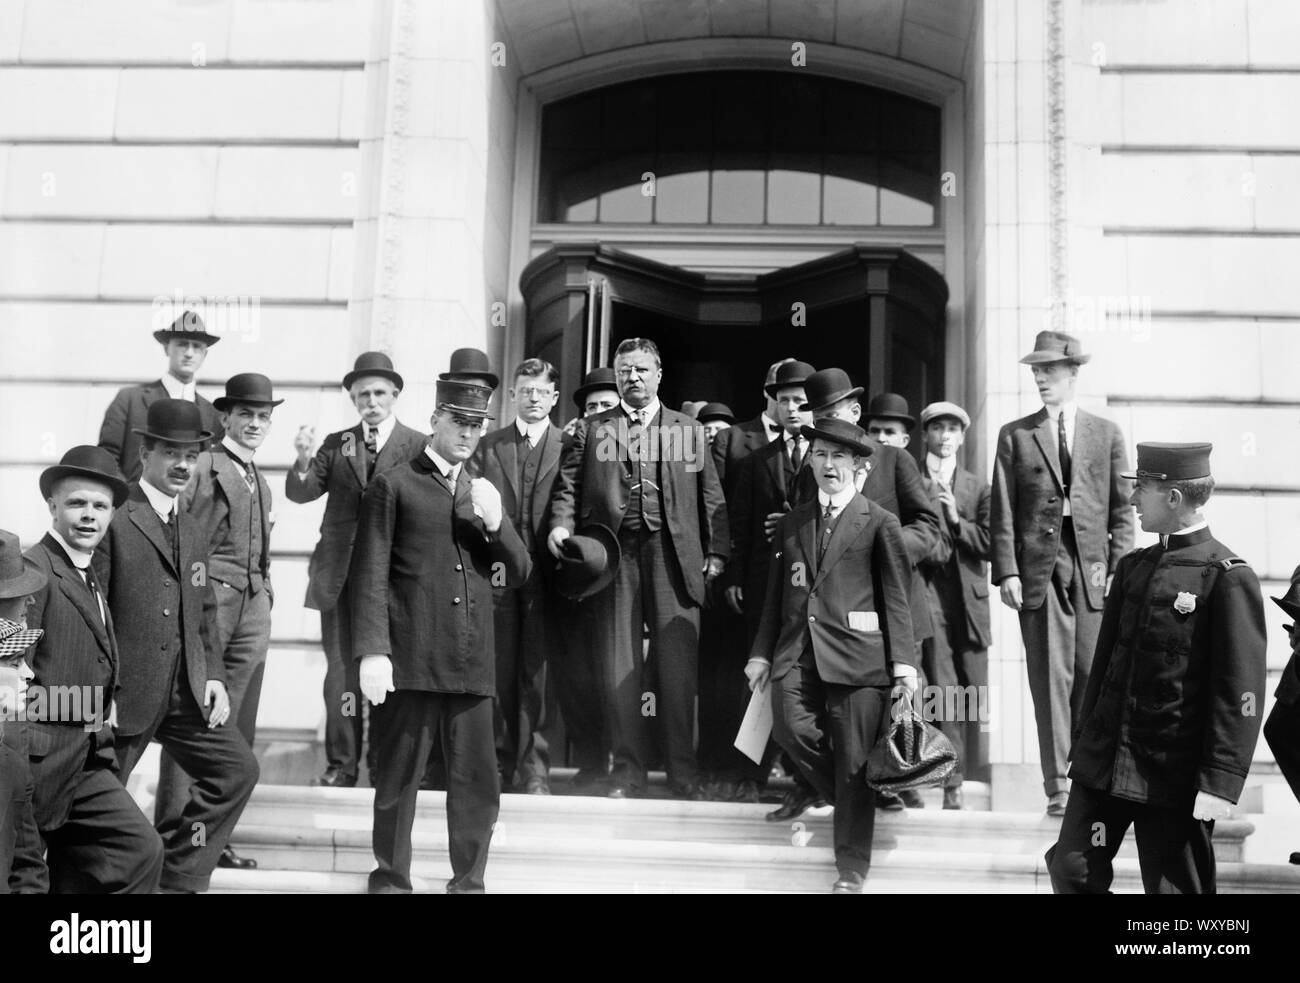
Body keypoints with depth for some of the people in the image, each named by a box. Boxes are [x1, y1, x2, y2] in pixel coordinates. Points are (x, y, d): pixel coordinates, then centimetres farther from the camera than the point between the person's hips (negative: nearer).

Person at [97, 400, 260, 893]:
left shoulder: (195, 533, 17)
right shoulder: (114, 523, -8)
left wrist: (214, 676, 7)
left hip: (186, 692, 7)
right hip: (125, 692, -6)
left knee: (238, 767, -2)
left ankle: (178, 878, 8)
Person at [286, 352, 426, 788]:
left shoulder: (417, 446, 2)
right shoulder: (336, 444, 12)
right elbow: (300, 493, 4)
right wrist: (304, 462, -16)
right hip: (339, 575, 3)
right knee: (341, 672, 4)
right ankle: (341, 764, 12)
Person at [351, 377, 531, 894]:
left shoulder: (483, 494, 19)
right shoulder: (394, 486, 2)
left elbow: (518, 574, 16)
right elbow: (370, 575, -2)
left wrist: (495, 521, -2)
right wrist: (372, 651, -12)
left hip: (472, 663, 5)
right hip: (412, 660, -4)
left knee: (479, 784, 6)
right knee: (399, 780, 4)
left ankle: (468, 880, 20)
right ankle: (390, 880, 18)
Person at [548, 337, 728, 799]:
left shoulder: (689, 430, 16)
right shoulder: (591, 429, 16)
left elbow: (711, 496, 11)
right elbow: (568, 486, 10)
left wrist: (715, 552, 2)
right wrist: (561, 525, -8)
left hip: (673, 557, 0)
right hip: (614, 554, 1)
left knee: (678, 668, -4)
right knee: (619, 669, 1)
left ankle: (682, 771, 6)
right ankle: (628, 770, 11)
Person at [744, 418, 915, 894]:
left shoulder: (879, 523, 4)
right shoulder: (790, 524, 16)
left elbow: (897, 598, 1)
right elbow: (776, 595, 17)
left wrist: (903, 661, -6)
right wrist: (762, 651, 10)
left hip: (857, 656, -3)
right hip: (798, 652, 4)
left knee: (853, 763, -2)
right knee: (790, 728, -17)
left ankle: (852, 871, 11)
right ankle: (845, 796, 13)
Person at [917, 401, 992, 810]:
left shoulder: (978, 488, 13)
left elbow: (989, 543, 3)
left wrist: (956, 519, -10)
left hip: (969, 600, 4)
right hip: (928, 592, -4)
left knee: (972, 691, 8)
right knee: (944, 689, -11)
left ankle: (961, 768, 24)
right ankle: (951, 781, -7)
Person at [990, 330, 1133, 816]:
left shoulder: (1106, 434, 11)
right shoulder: (1014, 435, 8)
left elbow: (1122, 509, 9)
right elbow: (1002, 511, 4)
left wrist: (1119, 569, -1)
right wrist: (1006, 571, -5)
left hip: (1092, 567, 1)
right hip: (1038, 568, -1)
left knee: (1091, 675, 0)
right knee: (1050, 678, -1)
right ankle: (1058, 785, 5)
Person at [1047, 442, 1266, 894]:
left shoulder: (1228, 578, -10)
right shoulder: (1133, 567, 11)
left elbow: (1241, 692, -13)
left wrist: (1221, 781, -17)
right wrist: (1085, 745, 15)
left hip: (1174, 774, -6)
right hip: (1104, 763, 6)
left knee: (1174, 887, 5)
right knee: (1071, 869, 5)